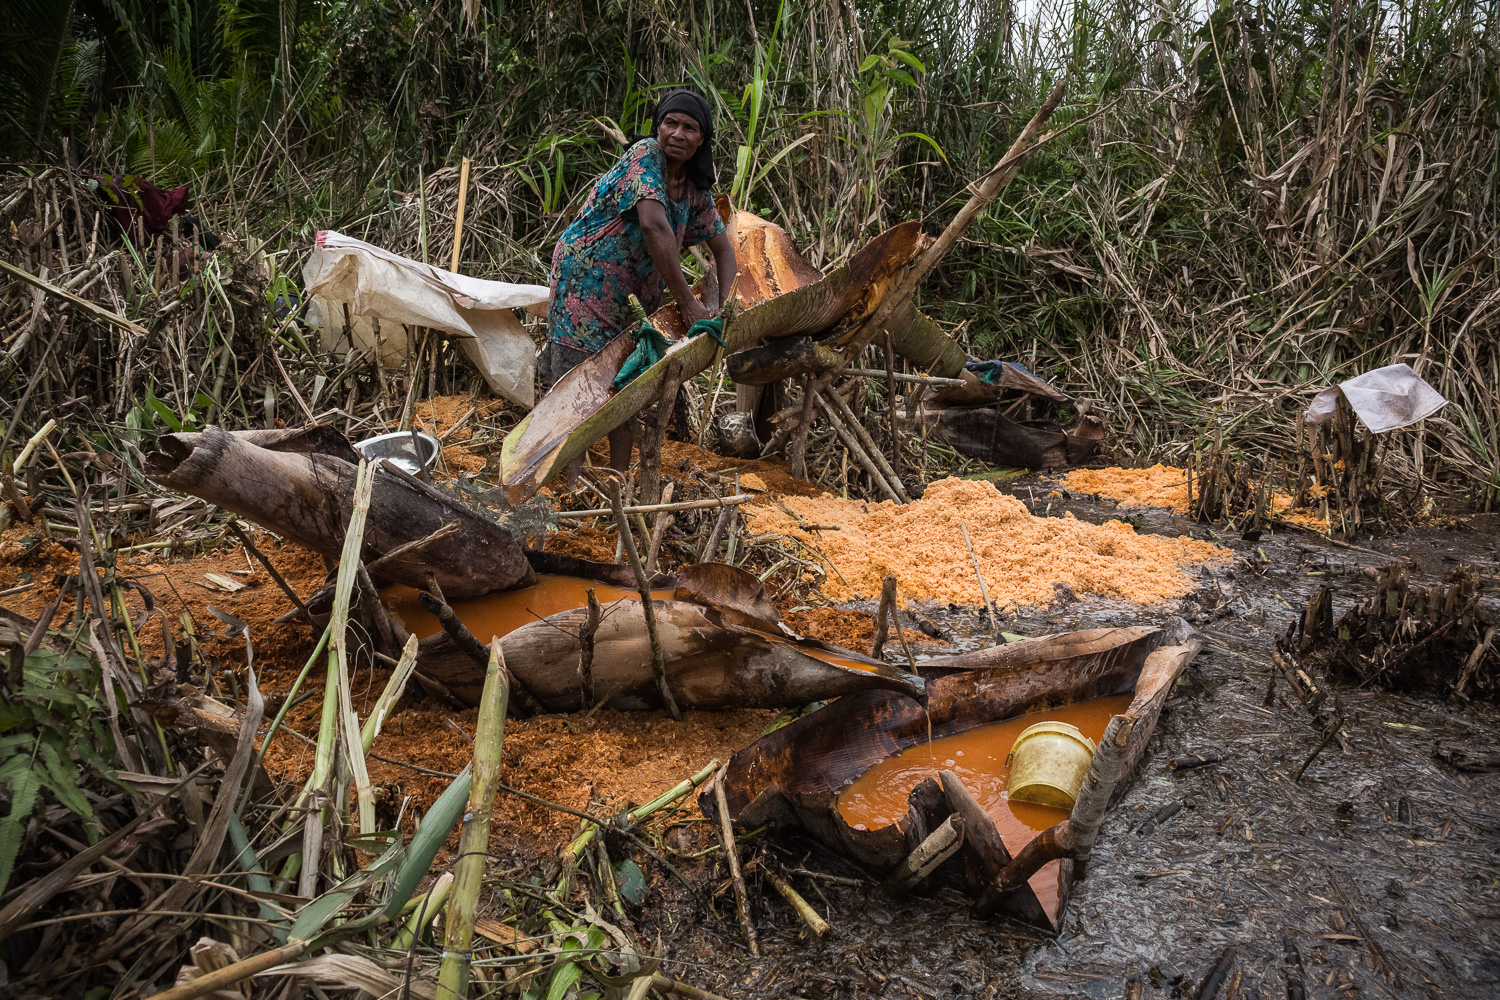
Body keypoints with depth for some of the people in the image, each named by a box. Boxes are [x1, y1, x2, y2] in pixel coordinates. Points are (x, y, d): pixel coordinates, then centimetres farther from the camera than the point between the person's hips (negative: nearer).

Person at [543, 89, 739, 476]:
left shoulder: (695, 191, 7)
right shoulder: (646, 155, -16)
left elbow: (723, 248, 16)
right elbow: (654, 227, -28)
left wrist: (723, 307, -2)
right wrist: (688, 302, -26)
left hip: (633, 295, 8)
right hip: (586, 276, -8)